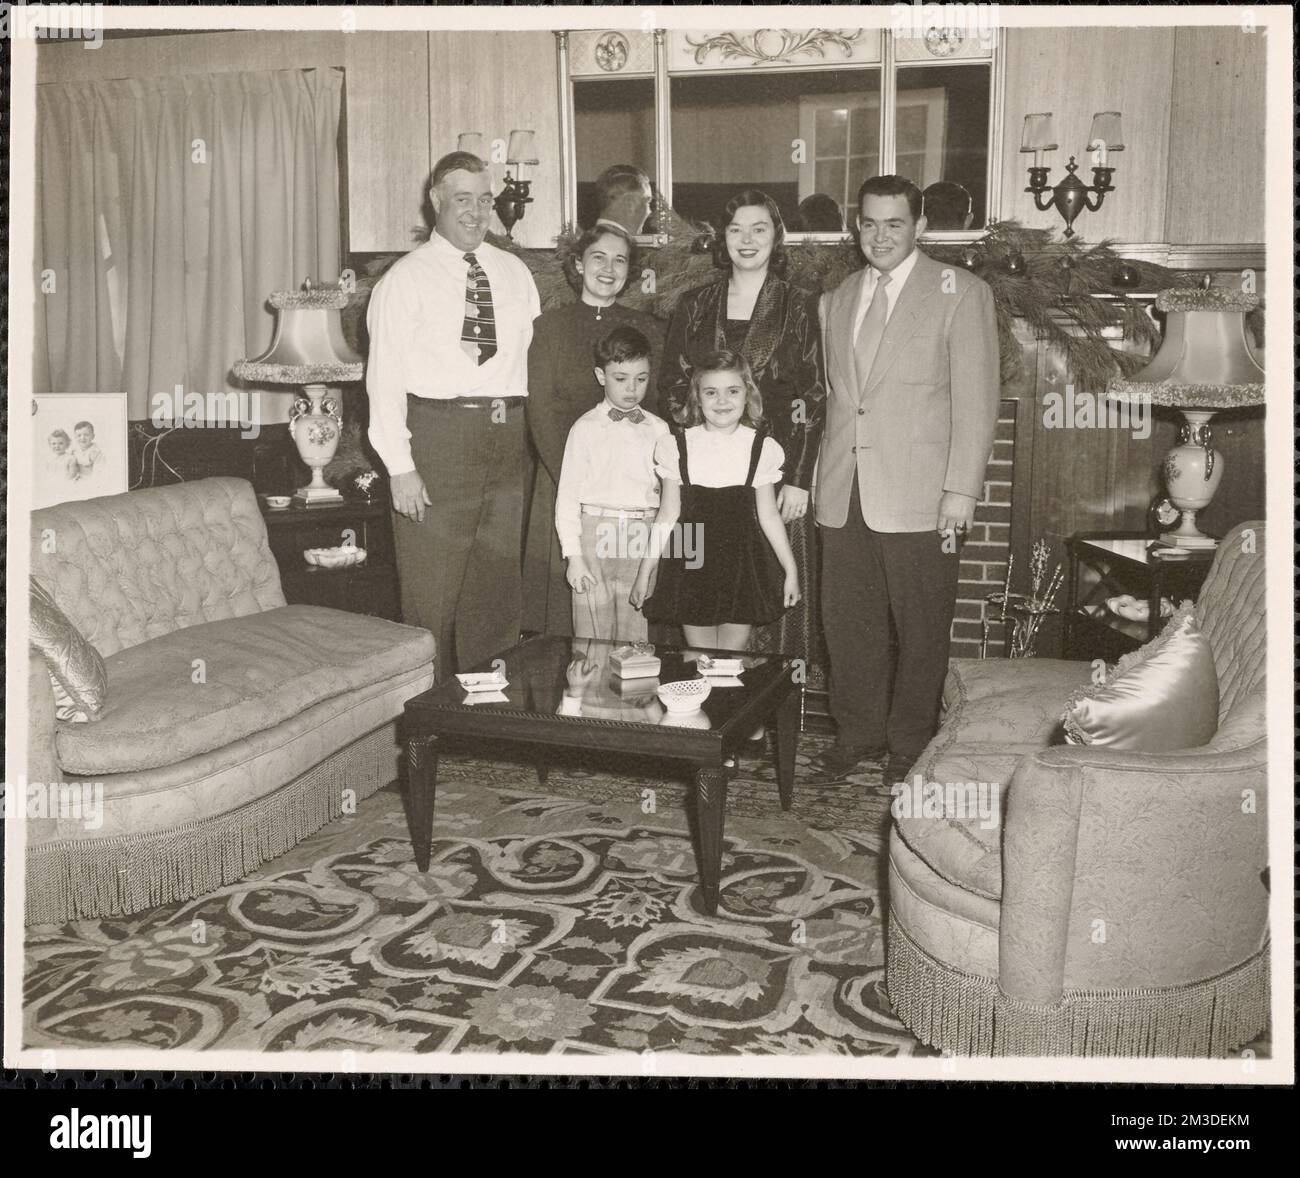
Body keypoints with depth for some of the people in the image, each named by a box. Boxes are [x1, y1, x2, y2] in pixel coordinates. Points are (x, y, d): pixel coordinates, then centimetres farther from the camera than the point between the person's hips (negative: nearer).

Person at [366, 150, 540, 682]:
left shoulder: (515, 272, 14)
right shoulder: (405, 279, 0)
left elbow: (538, 358, 12)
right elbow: (384, 376, -6)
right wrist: (400, 466, -13)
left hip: (507, 437, 5)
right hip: (437, 434, -4)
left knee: (499, 587, 13)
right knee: (432, 590, 0)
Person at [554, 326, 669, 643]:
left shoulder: (659, 430, 9)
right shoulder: (586, 428, 2)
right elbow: (568, 494, 0)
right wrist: (573, 557, -5)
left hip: (644, 537, 2)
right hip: (595, 531, -2)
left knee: (636, 637, 5)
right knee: (592, 638, 2)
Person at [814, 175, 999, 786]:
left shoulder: (959, 292, -1)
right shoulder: (836, 301, 16)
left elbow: (976, 399, -5)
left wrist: (961, 490, -12)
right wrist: (803, 478, 11)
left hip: (918, 497, -4)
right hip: (843, 494, 5)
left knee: (920, 629, 5)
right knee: (847, 622, 10)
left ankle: (911, 743, 21)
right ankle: (858, 731, 26)